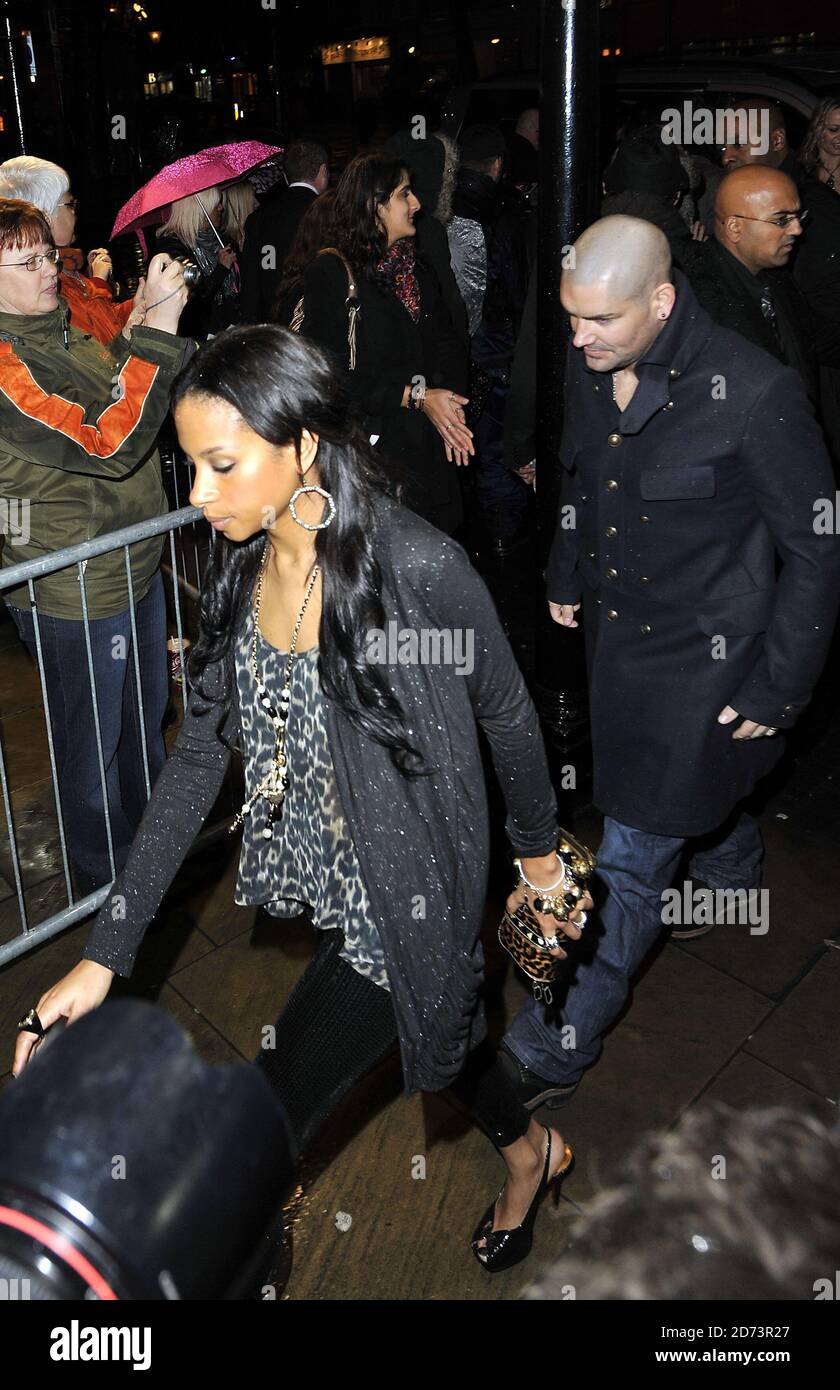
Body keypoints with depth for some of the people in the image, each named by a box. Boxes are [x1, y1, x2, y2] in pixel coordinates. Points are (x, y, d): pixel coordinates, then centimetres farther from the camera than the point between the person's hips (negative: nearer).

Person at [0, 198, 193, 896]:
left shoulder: (62, 328, 5)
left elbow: (126, 398, 17)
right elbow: (107, 444, -31)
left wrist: (158, 310, 1)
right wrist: (158, 329, -32)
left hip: (136, 567, 9)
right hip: (75, 593, -9)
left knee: (146, 719, 25)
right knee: (94, 743, 11)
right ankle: (104, 882, 35)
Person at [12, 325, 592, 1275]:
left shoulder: (418, 568, -27)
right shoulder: (239, 570, -7)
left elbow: (508, 715, -12)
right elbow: (198, 757, -4)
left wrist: (539, 852, 3)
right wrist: (107, 950, -6)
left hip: (402, 897, -6)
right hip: (326, 882, 7)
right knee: (440, 1019, 30)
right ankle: (529, 1151, 60)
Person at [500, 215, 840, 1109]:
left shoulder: (754, 395, -25)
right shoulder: (589, 368, -6)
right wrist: (565, 578, 18)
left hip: (699, 658, -6)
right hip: (613, 632, 6)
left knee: (629, 858, 2)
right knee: (700, 792, 29)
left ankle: (557, 1046, 19)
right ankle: (733, 880, 62)